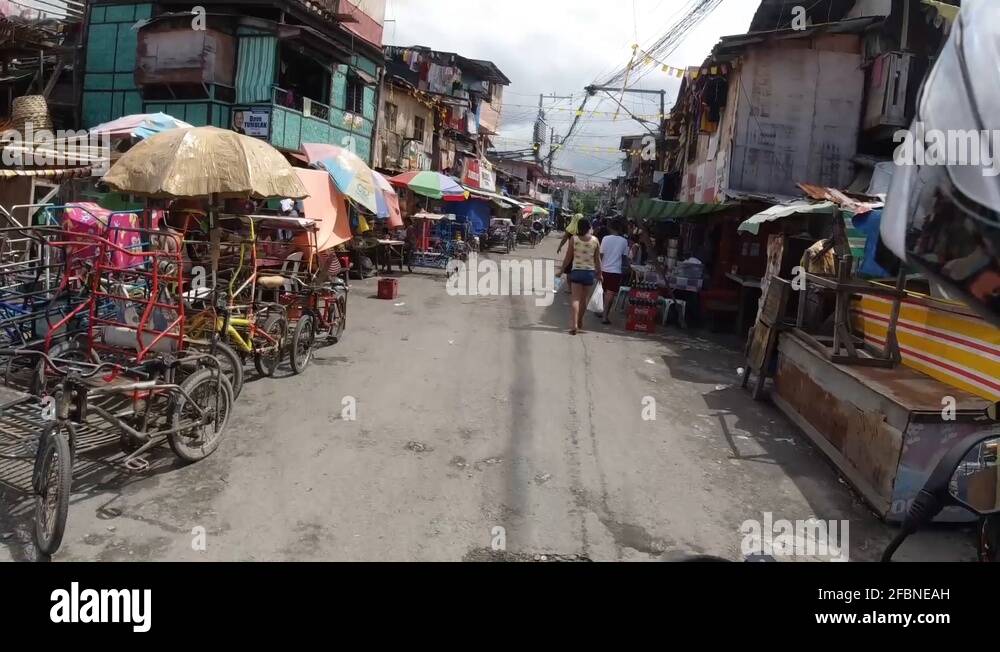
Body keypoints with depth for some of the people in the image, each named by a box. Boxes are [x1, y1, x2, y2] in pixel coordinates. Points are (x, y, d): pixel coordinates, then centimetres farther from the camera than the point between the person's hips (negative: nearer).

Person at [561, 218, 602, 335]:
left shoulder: (574, 239, -5)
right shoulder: (595, 240, -3)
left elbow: (568, 258, -2)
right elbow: (597, 260, 1)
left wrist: (561, 270, 10)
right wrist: (599, 274, 12)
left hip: (576, 271, -1)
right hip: (590, 272, 1)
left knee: (576, 299, -3)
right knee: (584, 299, 15)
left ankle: (574, 324, -18)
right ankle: (579, 323, 32)